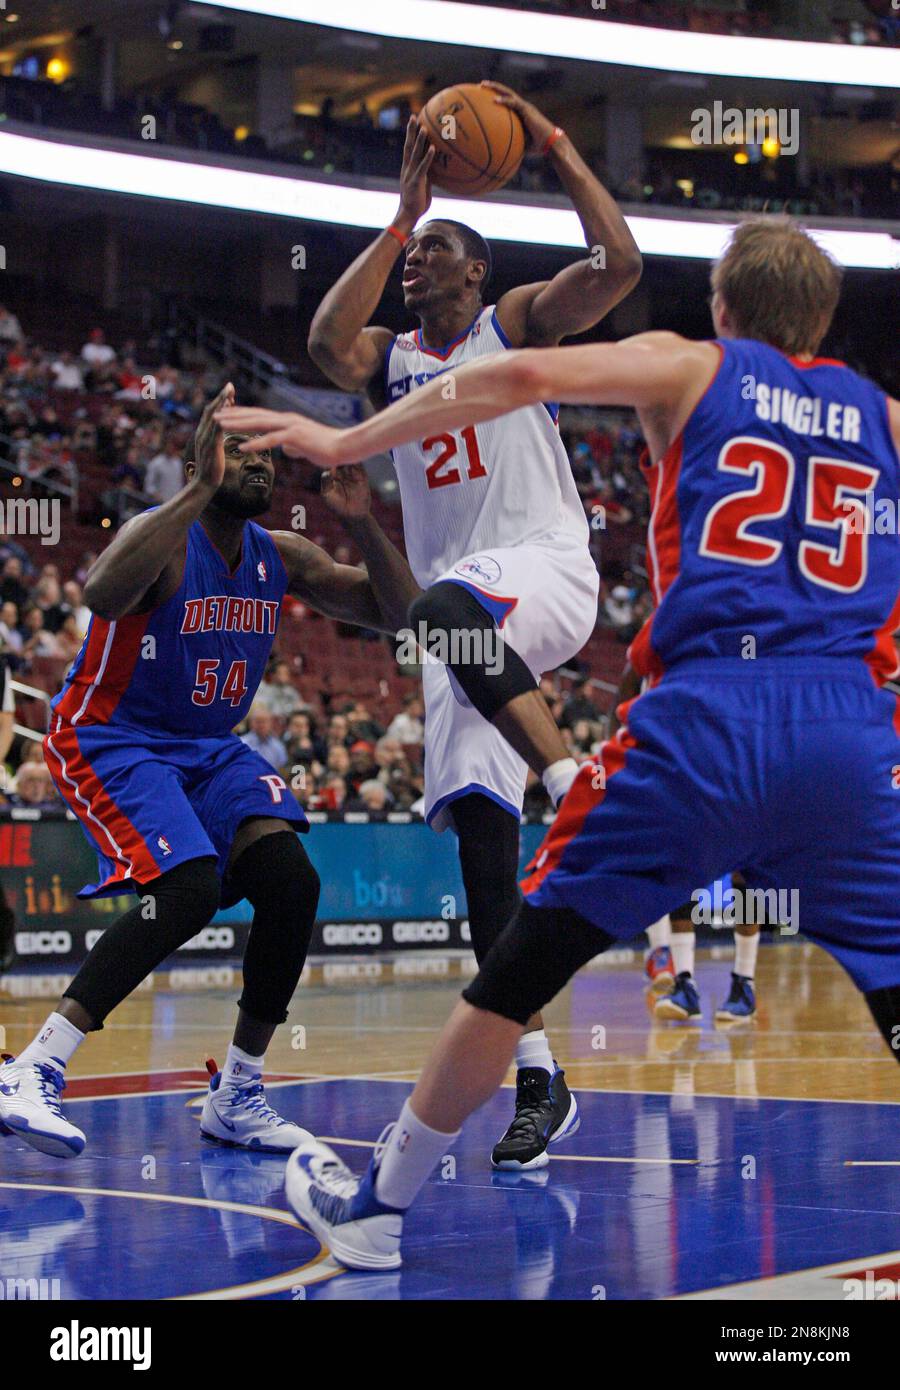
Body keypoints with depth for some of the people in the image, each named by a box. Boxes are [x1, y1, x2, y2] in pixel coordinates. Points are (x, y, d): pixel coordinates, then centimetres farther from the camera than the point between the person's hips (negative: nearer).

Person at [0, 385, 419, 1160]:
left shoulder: (281, 558, 3)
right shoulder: (165, 539, -19)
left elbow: (397, 615, 3)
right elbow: (103, 595, -43)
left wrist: (363, 524, -14)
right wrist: (202, 489, -43)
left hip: (210, 748, 7)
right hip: (110, 740, -7)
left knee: (293, 886, -12)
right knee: (188, 893, -28)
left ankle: (237, 1096, 1)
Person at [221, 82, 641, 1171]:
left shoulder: (518, 324, 6)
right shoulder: (390, 358, 17)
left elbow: (619, 265, -12)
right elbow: (326, 342, -8)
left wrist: (556, 149, -10)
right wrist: (400, 215, -6)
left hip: (546, 570, -5)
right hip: (465, 609, 5)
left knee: (445, 608, -41)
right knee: (479, 834, -4)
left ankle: (578, 785, -33)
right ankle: (537, 1081, -1)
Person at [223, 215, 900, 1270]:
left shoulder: (688, 369, 13)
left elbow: (525, 375, -2)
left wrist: (346, 443, 4)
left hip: (704, 717, -2)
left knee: (519, 971, 10)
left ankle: (376, 1204, 21)